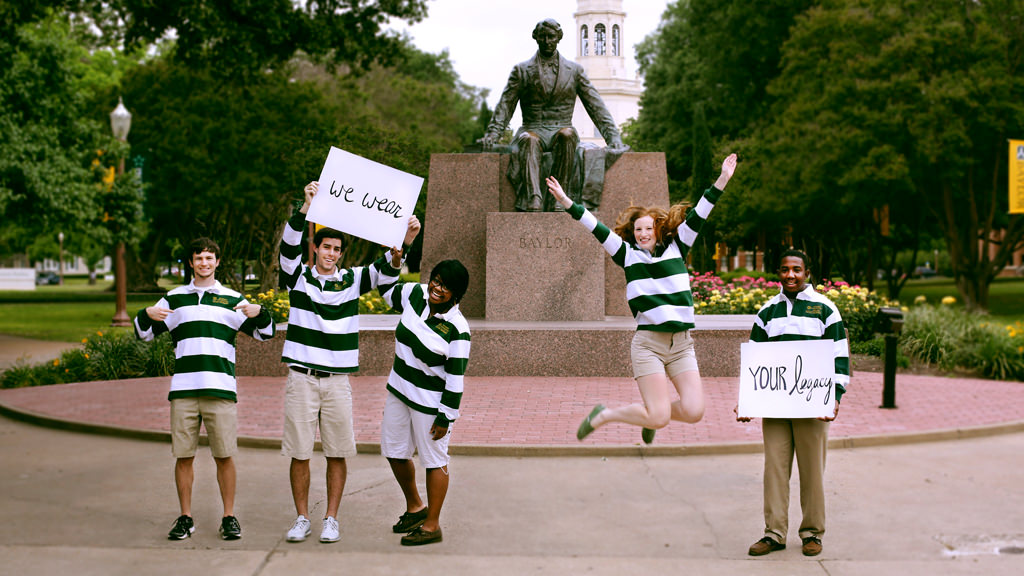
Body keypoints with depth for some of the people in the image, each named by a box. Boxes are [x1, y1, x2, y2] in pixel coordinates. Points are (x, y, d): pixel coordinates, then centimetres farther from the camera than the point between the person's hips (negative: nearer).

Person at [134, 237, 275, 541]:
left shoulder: (232, 299, 11)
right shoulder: (174, 298, 15)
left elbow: (265, 333, 13)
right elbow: (144, 333, 20)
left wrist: (259, 313, -8)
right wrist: (147, 314, -2)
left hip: (221, 389, -1)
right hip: (183, 390, 1)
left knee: (224, 456, 0)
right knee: (183, 456, 3)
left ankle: (229, 517, 10)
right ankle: (186, 518, 14)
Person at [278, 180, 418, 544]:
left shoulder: (353, 280, 7)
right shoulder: (298, 276, 4)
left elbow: (386, 271, -5)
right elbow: (289, 246, -13)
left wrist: (406, 240, -24)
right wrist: (306, 207, -29)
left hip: (337, 380, 1)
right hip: (301, 378, -1)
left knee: (337, 453, 3)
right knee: (299, 453, 4)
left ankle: (331, 520, 14)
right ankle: (302, 519, 16)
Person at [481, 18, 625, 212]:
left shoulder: (575, 70, 13)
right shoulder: (521, 70, 11)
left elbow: (596, 106, 9)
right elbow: (505, 106, 6)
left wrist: (613, 136, -2)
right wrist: (492, 134, -10)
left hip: (561, 129, 1)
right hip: (532, 130, -1)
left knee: (567, 135, -37)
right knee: (529, 141, -38)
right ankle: (533, 203, -55)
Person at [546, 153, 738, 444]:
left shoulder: (676, 248, 11)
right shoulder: (628, 254, 5)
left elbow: (698, 217, 6)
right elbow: (597, 228, 1)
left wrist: (723, 179, 1)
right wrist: (566, 201, -5)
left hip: (682, 344, 3)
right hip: (648, 343, -3)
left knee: (693, 411, -10)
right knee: (659, 418, -10)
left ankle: (652, 416, 22)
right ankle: (604, 416, 15)